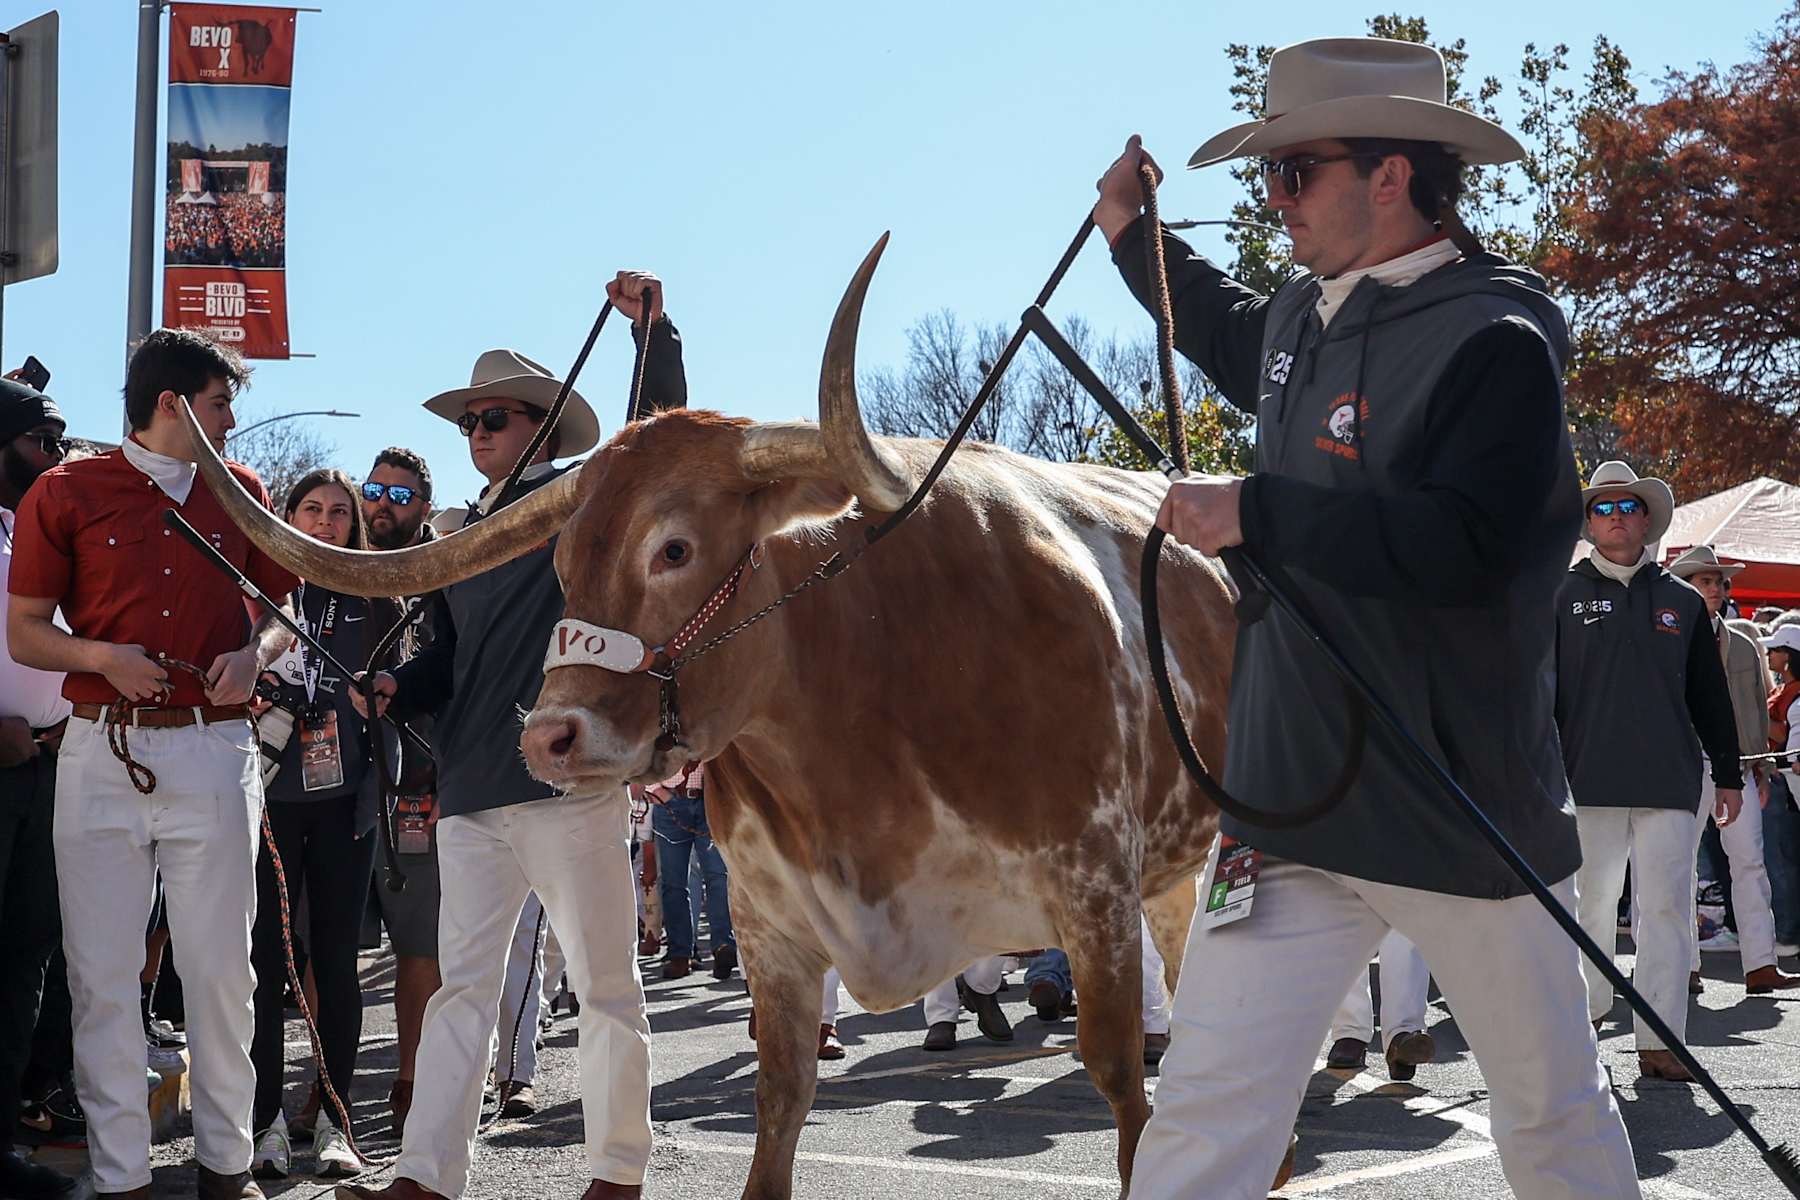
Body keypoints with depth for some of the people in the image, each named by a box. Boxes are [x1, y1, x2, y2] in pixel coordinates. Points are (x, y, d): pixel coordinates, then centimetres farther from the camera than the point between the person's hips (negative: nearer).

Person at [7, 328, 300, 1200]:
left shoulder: (241, 493, 12)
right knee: (102, 971, 0)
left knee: (219, 965, 3)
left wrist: (256, 654, -3)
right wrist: (102, 657, -13)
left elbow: (280, 613, 19)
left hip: (215, 749, 2)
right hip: (103, 752, -1)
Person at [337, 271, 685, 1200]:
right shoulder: (458, 538, 20)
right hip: (470, 791, 6)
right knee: (462, 985, 4)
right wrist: (401, 686, 3)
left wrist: (652, 329, -18)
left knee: (604, 984, 2)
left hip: (569, 778, -6)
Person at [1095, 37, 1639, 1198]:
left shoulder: (1496, 339, -15)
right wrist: (1134, 234, 29)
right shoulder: (1307, 314, 10)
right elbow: (1234, 336, 36)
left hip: (1467, 814, -6)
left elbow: (1465, 545, -28)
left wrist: (1258, 513, -26)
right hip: (1294, 801, 6)